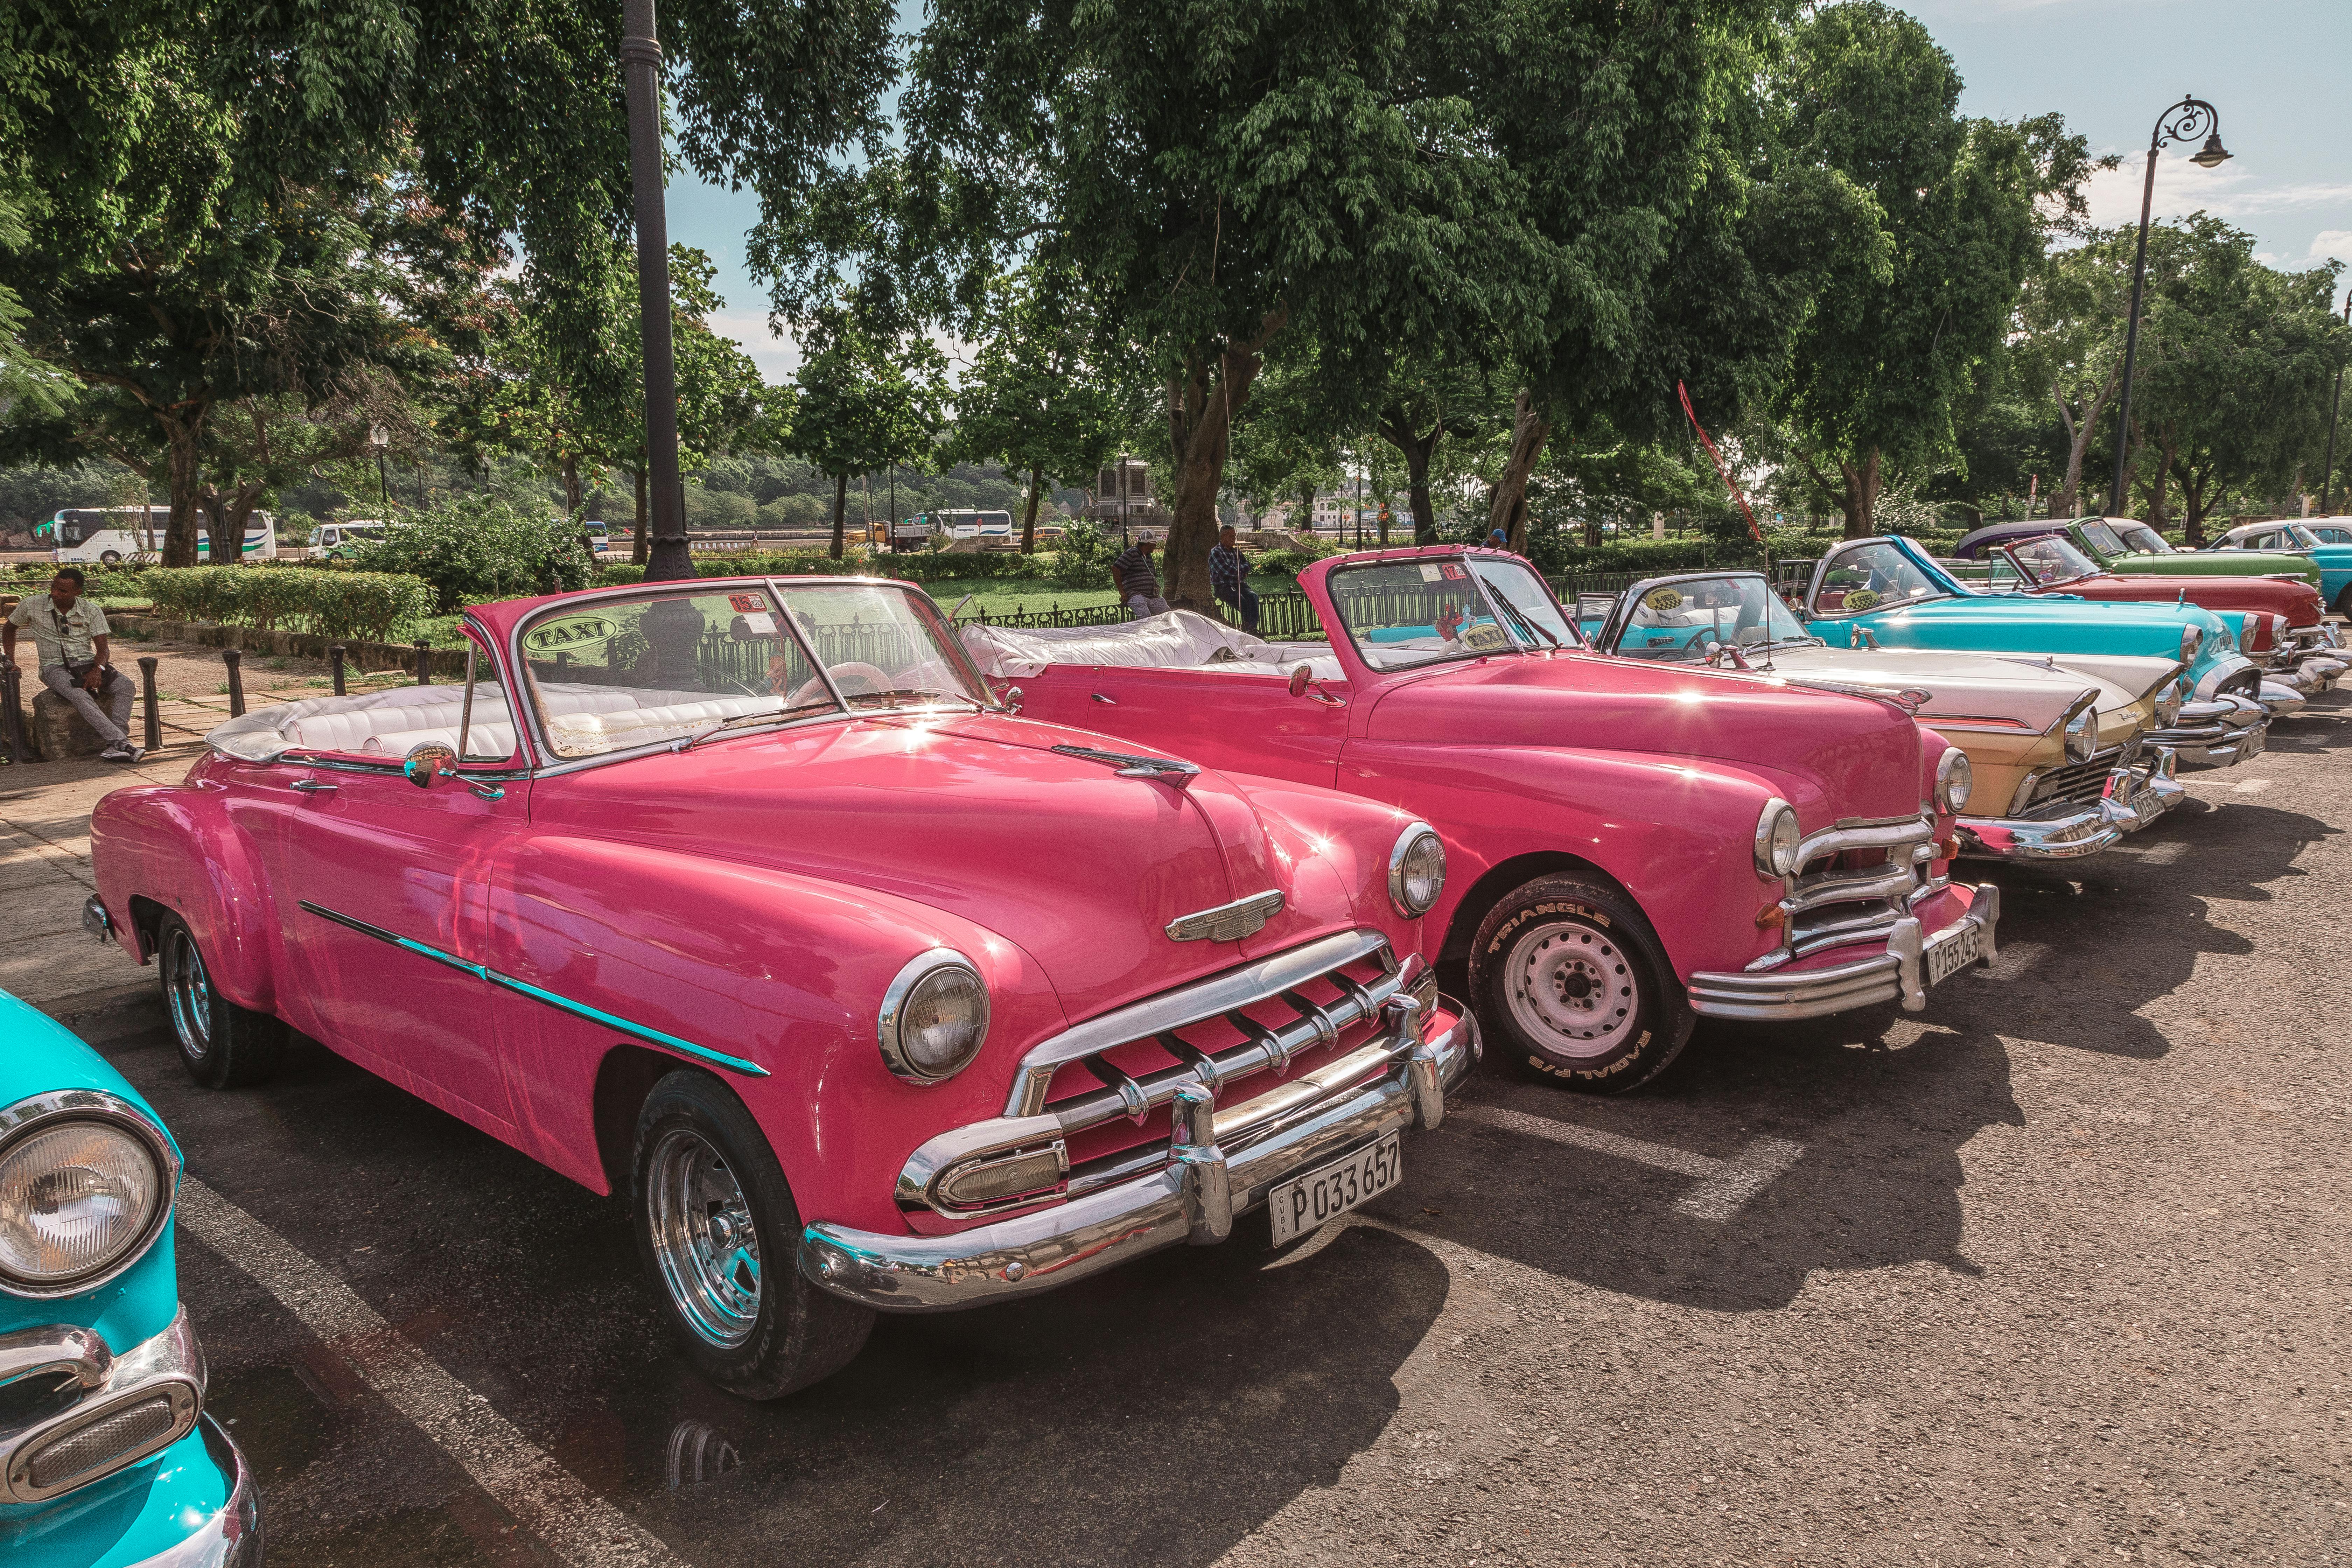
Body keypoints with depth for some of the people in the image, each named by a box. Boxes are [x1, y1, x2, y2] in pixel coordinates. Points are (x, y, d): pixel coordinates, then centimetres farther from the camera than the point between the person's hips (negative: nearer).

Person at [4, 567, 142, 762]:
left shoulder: (92, 612, 2)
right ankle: (121, 742, -46)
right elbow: (10, 628, 23)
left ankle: (115, 746, -40)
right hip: (55, 668, -2)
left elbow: (102, 648, -2)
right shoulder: (32, 606, 3)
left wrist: (98, 670, -23)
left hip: (88, 664, 2)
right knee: (80, 696, -36)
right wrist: (10, 660, 14)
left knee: (125, 687, -29)